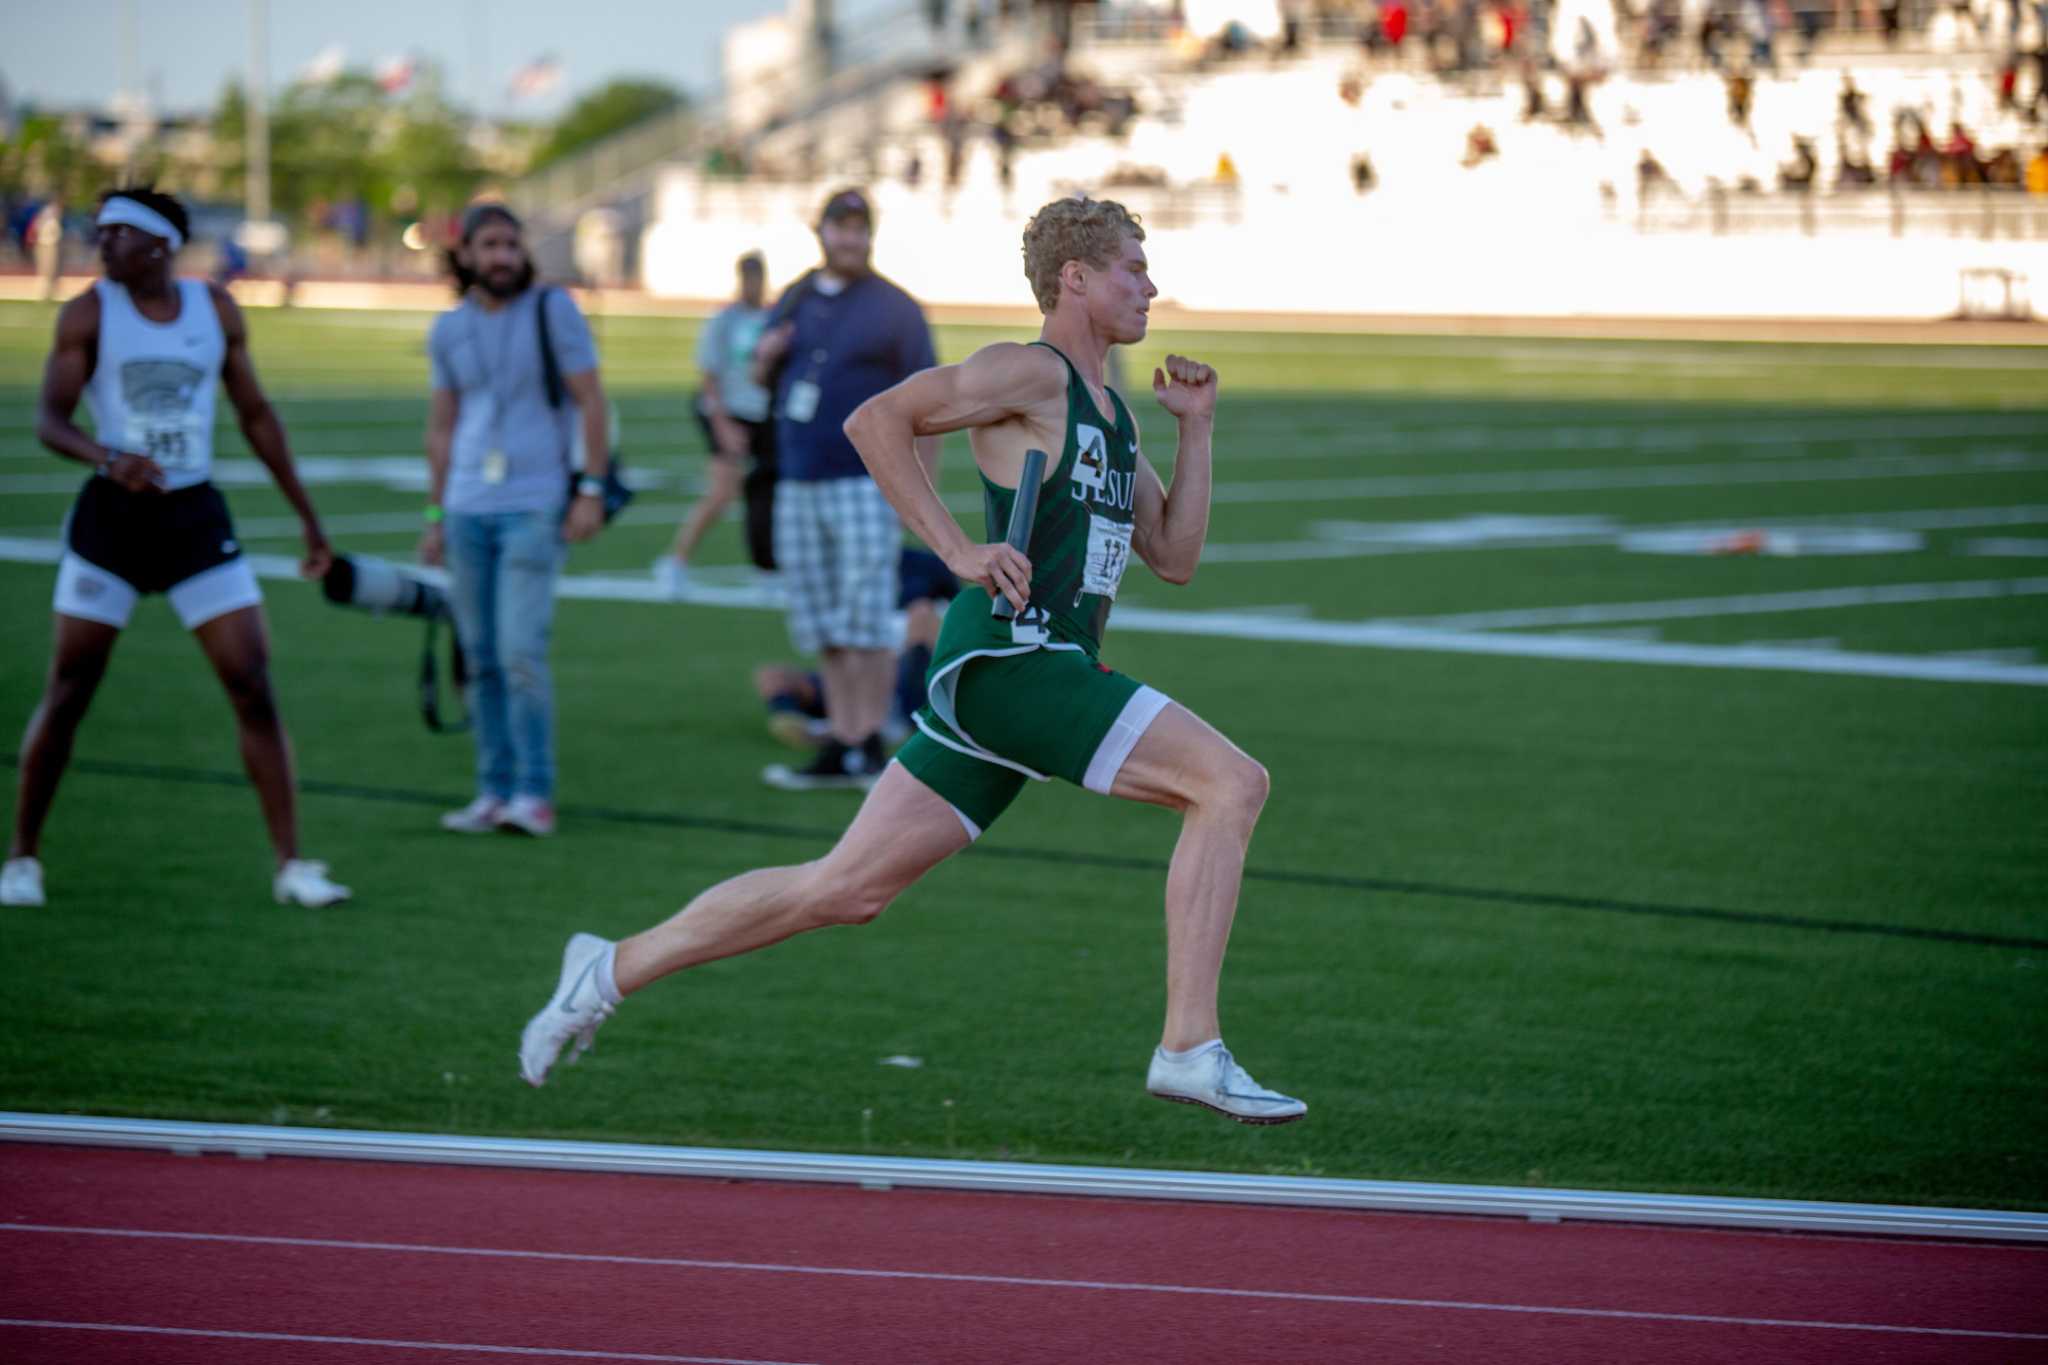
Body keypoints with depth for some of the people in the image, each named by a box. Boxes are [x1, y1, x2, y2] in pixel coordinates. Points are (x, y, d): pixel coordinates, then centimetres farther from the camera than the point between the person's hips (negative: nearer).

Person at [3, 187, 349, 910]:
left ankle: (291, 865, 0)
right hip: (111, 517, -2)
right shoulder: (89, 313, -2)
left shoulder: (215, 308, 6)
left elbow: (255, 414, 14)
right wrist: (108, 457, -31)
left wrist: (307, 517, 14)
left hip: (197, 519, 2)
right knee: (67, 693, -1)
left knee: (253, 687, -5)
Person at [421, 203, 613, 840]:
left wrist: (590, 489, -8)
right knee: (481, 660, 5)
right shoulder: (449, 329, 10)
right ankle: (494, 792, 12)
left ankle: (534, 794, -6)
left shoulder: (553, 310, -1)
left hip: (534, 507, -4)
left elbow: (591, 405, -1)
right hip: (468, 508, 4)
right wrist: (436, 514, 15)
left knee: (521, 653, -13)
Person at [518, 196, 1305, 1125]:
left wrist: (1196, 429, 14)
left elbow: (1175, 557, 22)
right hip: (1006, 657, -9)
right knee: (1232, 782, -16)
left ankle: (615, 969, 15)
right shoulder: (1029, 373, -5)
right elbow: (875, 419, -13)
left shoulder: (1110, 417, 23)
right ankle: (1190, 1049, -18)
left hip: (1046, 673, 9)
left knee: (845, 889, 7)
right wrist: (959, 551, -17)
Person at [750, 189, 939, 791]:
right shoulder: (795, 300, 15)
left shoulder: (893, 308, -1)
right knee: (821, 623, 6)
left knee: (866, 618, -9)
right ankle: (840, 747, 9)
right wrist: (766, 357, 0)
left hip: (865, 483, -6)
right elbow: (763, 378, 25)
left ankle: (869, 747, -5)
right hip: (797, 484, 6)